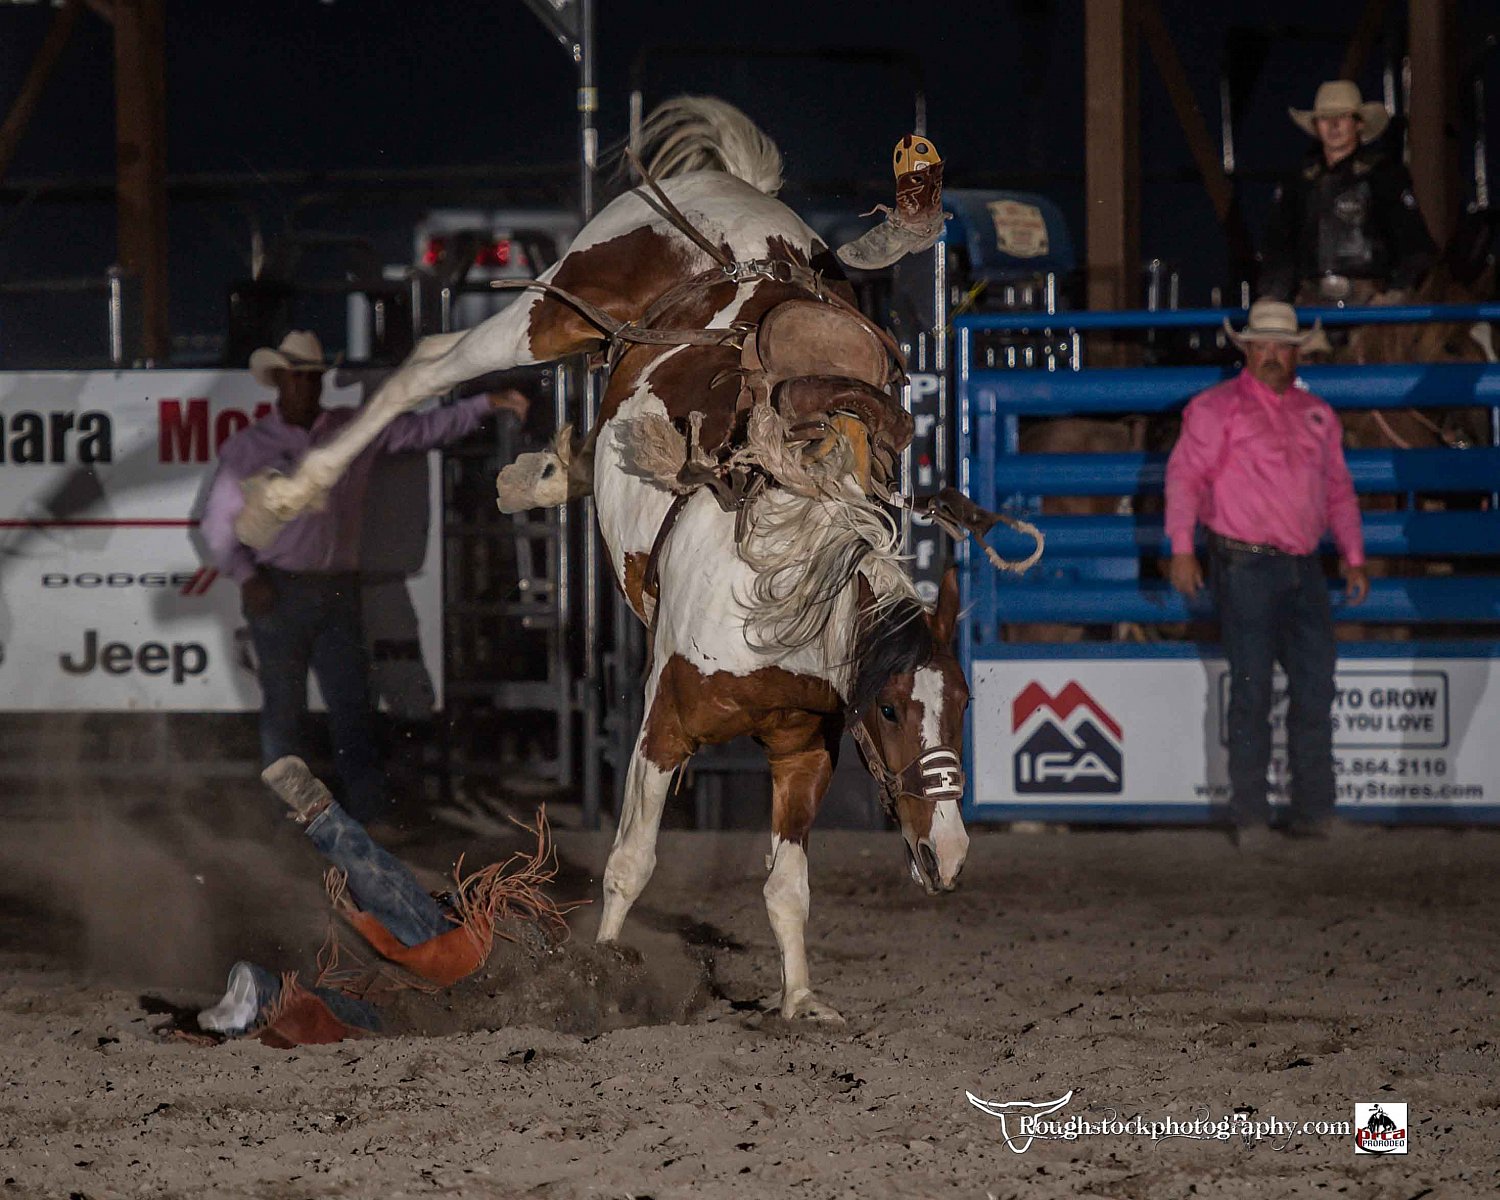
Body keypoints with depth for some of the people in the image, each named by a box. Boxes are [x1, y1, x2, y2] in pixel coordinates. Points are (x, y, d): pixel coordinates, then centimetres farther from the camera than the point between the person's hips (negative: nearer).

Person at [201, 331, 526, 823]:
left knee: (352, 701, 0)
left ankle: (369, 809, 1)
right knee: (283, 705, 1)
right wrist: (246, 577, -6)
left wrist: (486, 404, -1)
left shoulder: (355, 430, 9)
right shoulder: (249, 447, 3)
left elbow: (425, 429, 9)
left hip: (337, 591, 2)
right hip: (278, 592, -2)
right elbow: (217, 523, 5)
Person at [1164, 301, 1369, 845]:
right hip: (1246, 565, -6)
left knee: (1315, 686, 4)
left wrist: (1353, 556, 15)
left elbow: (1338, 490, 22)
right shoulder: (1218, 408, -1)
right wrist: (1182, 549, -15)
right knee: (1251, 688, -4)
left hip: (1303, 567, 6)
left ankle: (1312, 810, 11)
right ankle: (1249, 815, 2)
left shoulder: (1317, 415, 17)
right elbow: (1185, 475, -6)